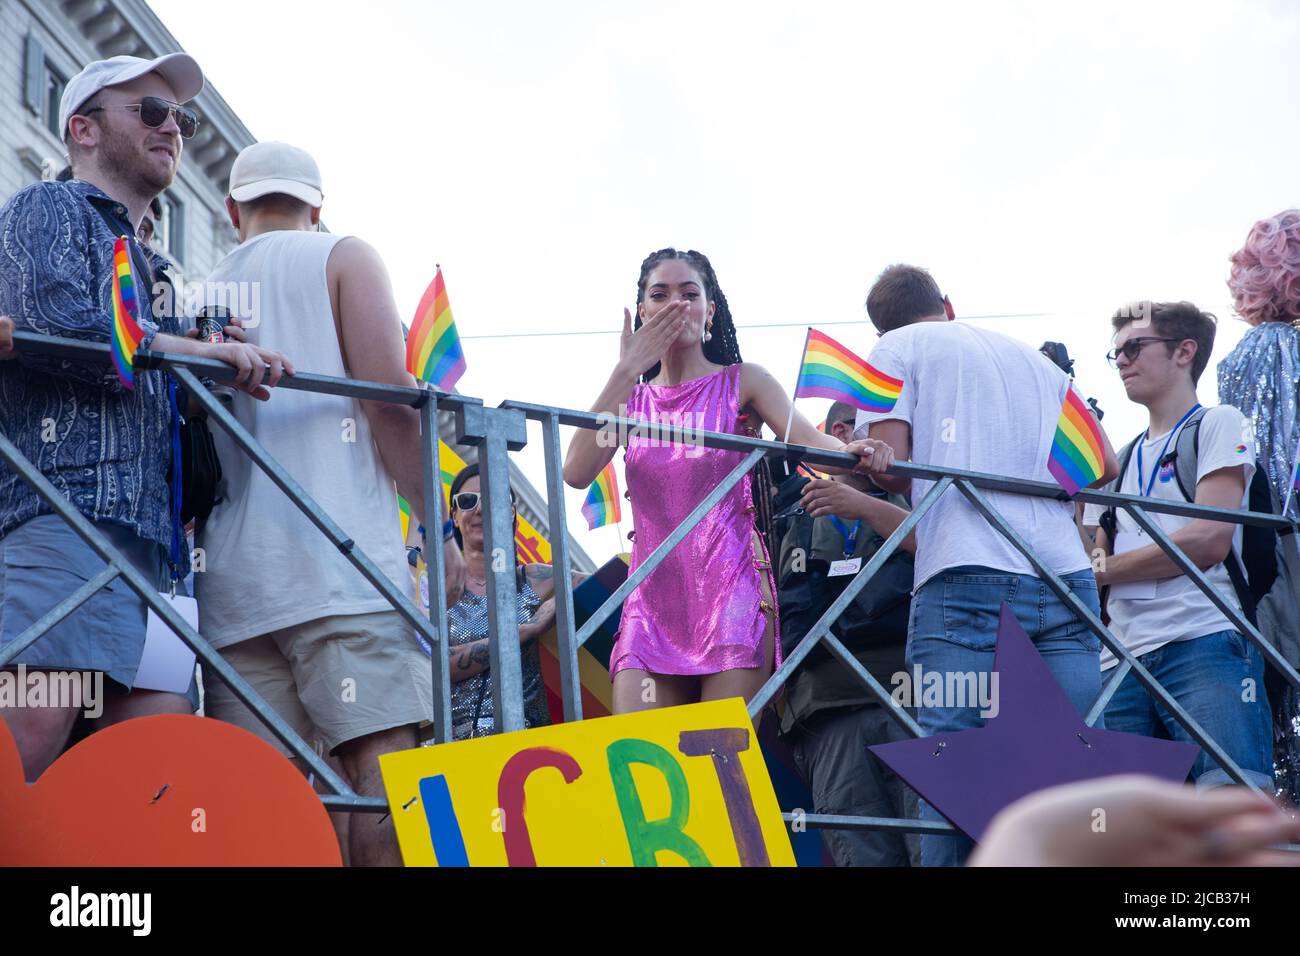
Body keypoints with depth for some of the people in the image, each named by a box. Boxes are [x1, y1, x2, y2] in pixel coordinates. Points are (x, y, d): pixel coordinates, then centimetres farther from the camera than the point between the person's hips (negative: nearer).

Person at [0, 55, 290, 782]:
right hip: (64, 512, -8)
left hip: (148, 543, 8)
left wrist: (229, 364, 10)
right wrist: (202, 352, -5)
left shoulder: (149, 272, 34)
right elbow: (58, 326, -10)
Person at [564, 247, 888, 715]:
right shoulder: (632, 399, 13)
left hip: (731, 588, -3)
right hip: (653, 598, 3)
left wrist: (851, 451, -33)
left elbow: (808, 439, -10)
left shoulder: (742, 382, 7)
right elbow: (577, 472, -4)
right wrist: (628, 370, -5)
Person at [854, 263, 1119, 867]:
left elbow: (889, 461, -2)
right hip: (1068, 579, 4)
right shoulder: (1036, 358, 25)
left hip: (967, 577, -4)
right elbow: (1103, 466, 21)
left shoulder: (897, 348, 11)